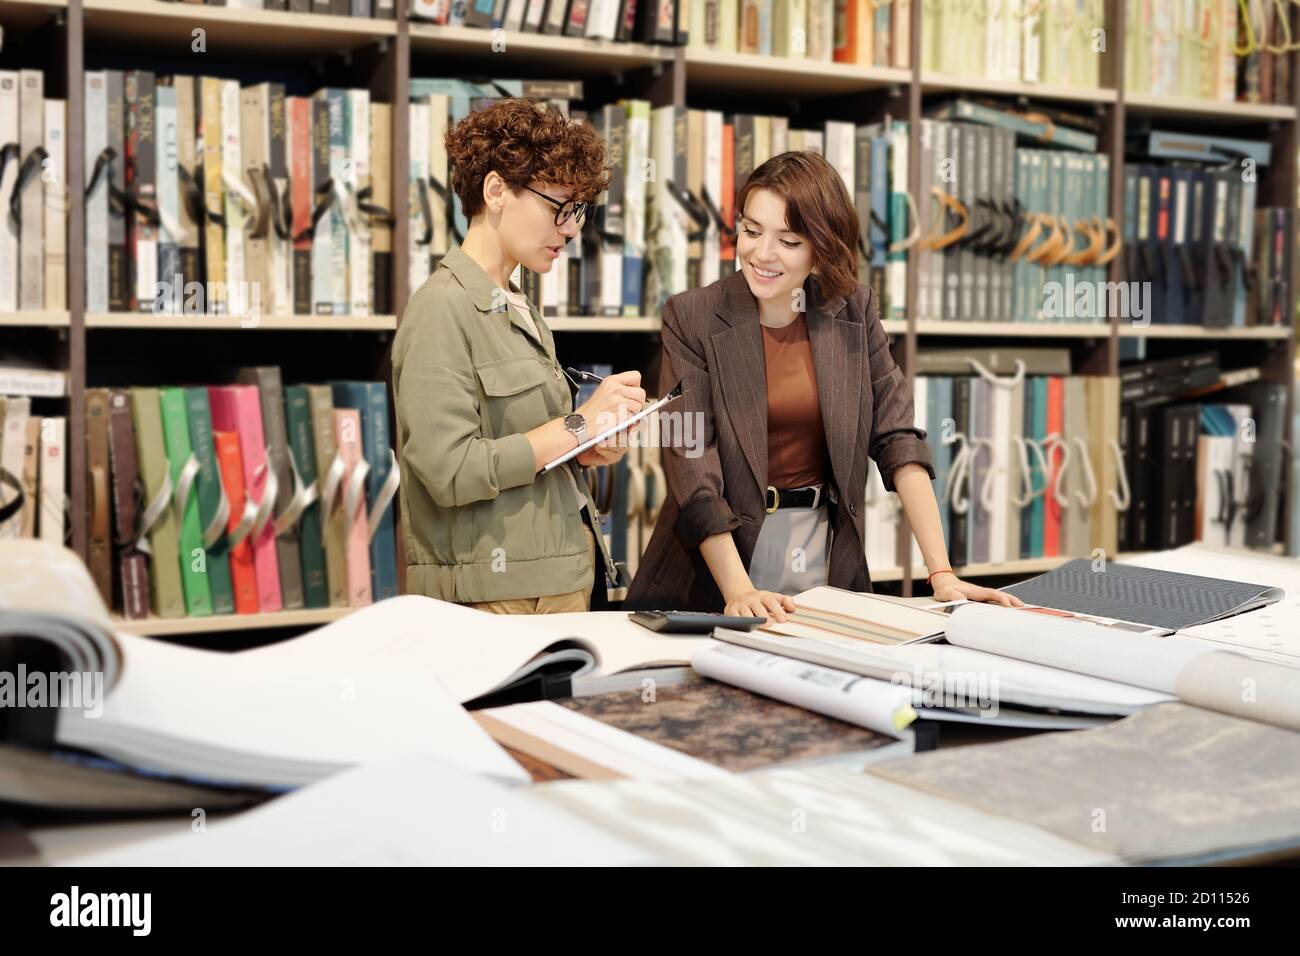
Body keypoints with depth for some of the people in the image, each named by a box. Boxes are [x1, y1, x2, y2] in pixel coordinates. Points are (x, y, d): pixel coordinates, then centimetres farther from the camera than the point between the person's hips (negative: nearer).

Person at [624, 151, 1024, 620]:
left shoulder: (855, 310, 2)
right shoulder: (690, 317, -6)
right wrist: (738, 590, -23)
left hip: (828, 563, 2)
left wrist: (942, 573, -11)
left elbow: (898, 439, -2)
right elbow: (690, 461, -13)